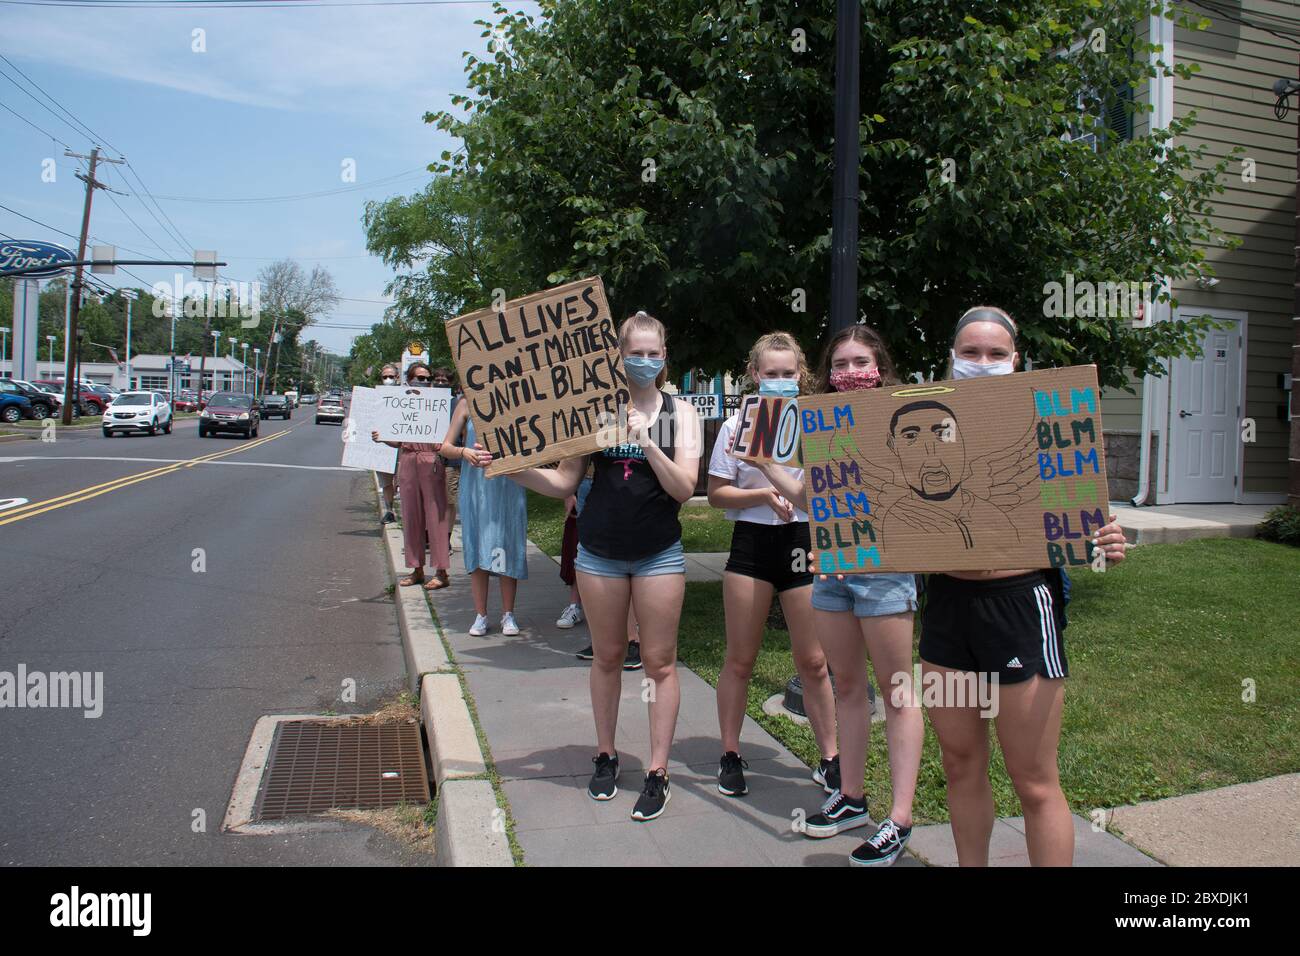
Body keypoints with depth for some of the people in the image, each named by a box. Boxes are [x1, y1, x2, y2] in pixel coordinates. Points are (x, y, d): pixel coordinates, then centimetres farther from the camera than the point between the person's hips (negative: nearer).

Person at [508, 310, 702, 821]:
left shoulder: (680, 411, 0)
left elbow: (684, 487, -10)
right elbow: (564, 482, 3)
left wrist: (647, 443, -23)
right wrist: (513, 468, -12)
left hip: (659, 553, -1)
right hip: (600, 550, 1)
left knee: (660, 662, 3)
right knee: (607, 656, 12)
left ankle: (658, 774, 12)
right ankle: (605, 756, 29)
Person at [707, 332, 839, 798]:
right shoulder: (737, 427, 3)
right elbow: (716, 493, 1)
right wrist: (763, 495, -14)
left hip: (805, 542, 1)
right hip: (752, 543, 0)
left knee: (813, 662, 6)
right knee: (740, 659, 7)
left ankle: (829, 760, 20)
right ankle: (730, 756, 22)